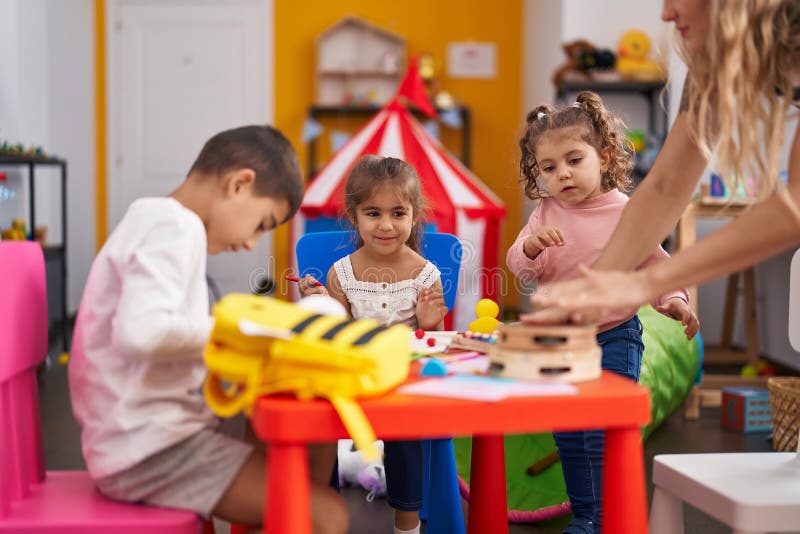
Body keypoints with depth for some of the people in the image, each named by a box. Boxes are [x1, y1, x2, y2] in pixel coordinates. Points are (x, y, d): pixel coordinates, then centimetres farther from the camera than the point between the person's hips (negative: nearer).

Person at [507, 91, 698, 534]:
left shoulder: (626, 213, -11)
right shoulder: (546, 213, -3)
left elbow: (654, 264, -3)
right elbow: (521, 269, -7)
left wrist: (673, 299, -20)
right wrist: (530, 248, -28)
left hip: (613, 337, -4)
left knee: (605, 432, -9)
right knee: (568, 436, 14)